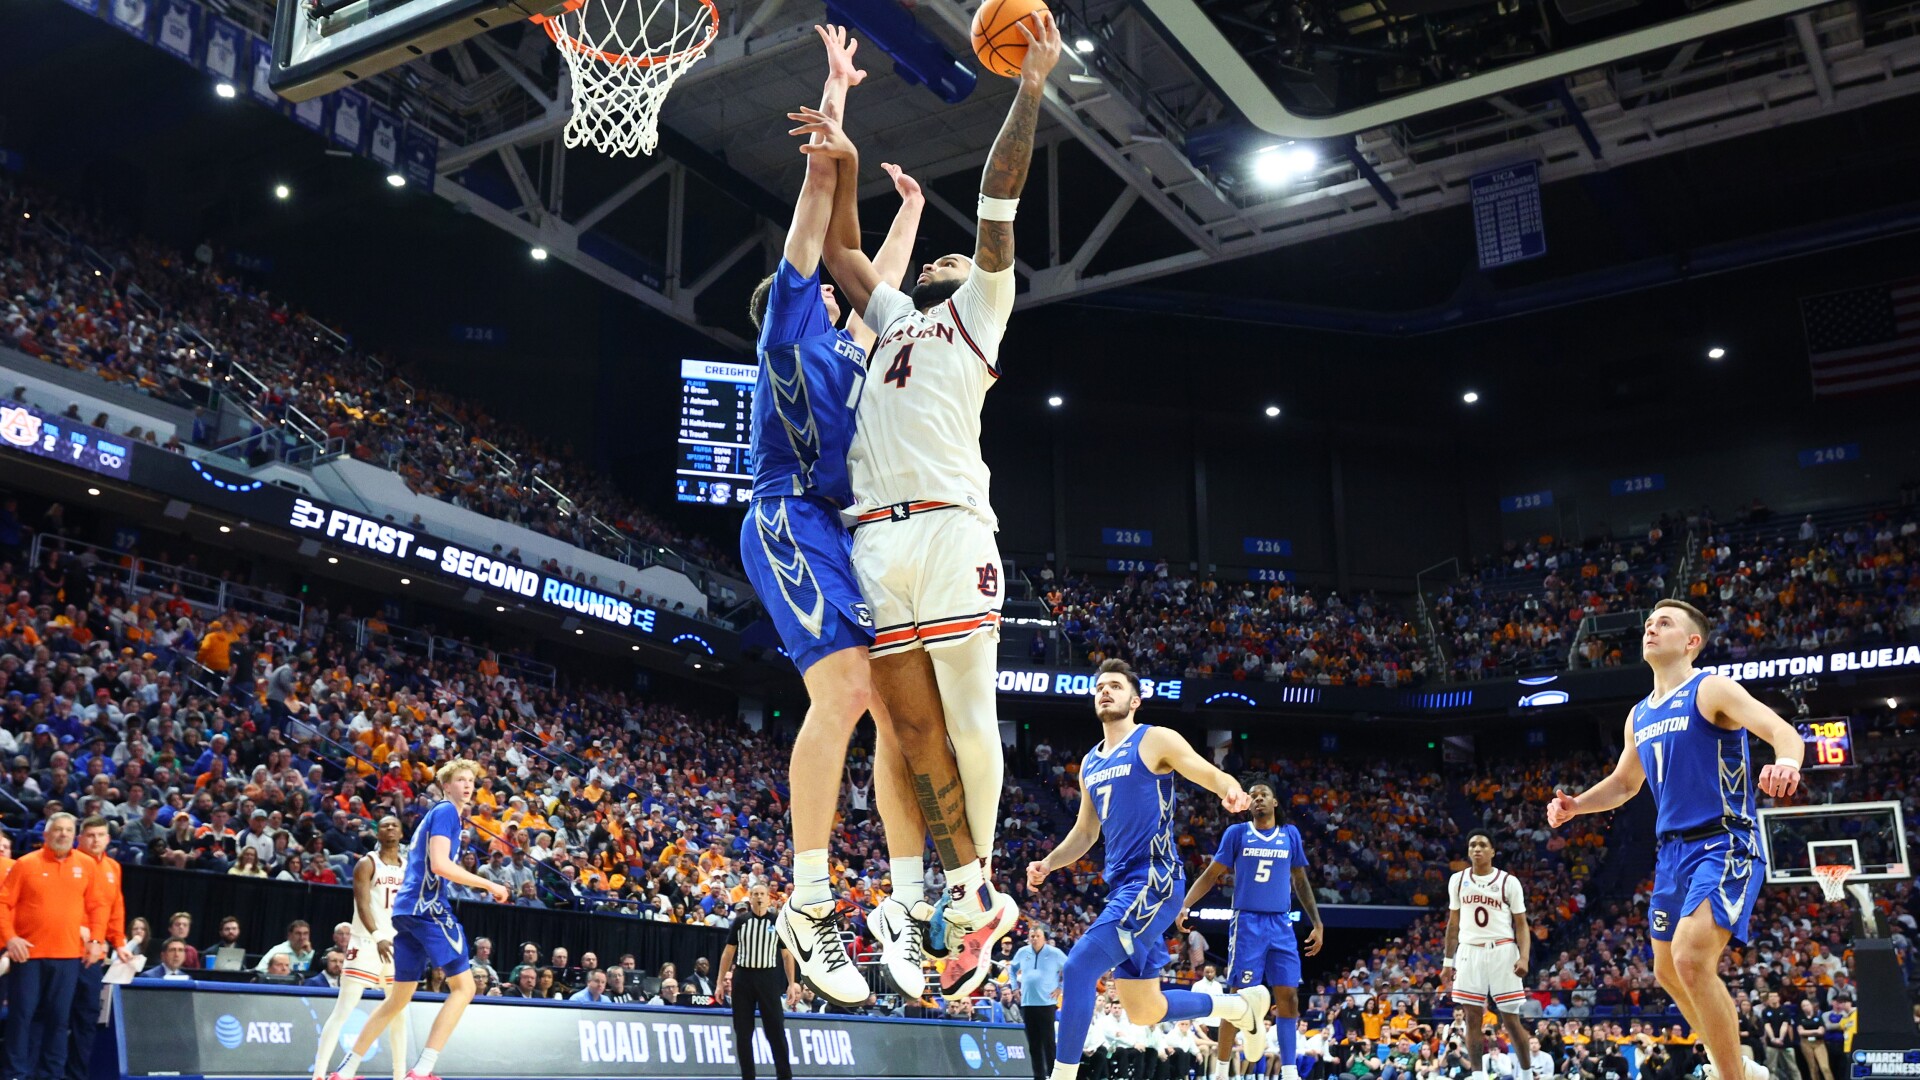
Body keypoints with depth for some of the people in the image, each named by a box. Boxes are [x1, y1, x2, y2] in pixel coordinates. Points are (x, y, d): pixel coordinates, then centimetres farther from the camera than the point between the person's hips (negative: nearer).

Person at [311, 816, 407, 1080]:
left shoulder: (409, 866, 13)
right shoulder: (367, 863, -5)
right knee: (343, 1010, -10)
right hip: (367, 942, -6)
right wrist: (377, 937, -30)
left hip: (398, 944, 6)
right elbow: (362, 905, -16)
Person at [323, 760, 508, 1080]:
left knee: (398, 998, 16)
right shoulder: (446, 811, -5)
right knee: (463, 986, -9)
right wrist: (490, 886, -14)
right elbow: (440, 864, -17)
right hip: (427, 905, -10)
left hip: (406, 909, 10)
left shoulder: (434, 814, 24)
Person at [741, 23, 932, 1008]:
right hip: (794, 522, -8)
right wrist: (835, 91, 5)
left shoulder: (842, 348, 30)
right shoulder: (787, 325, 10)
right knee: (846, 687, -24)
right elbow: (814, 209, 6)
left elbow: (880, 281, 46)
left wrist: (911, 211, 52)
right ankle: (809, 901, -22)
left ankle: (904, 902, 0)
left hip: (852, 535, 8)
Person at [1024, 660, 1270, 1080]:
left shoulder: (1156, 740, -1)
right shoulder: (1090, 764, 19)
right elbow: (1085, 831, 26)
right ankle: (1244, 1004, 33)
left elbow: (1215, 776, -7)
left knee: (1079, 967, -20)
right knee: (1144, 1012, 13)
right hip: (1121, 886, 8)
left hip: (1153, 880, -8)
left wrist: (1232, 792, -30)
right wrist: (1048, 864, 10)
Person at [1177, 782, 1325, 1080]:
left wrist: (1317, 924, 12)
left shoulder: (1290, 835, 10)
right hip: (1247, 922, -3)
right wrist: (1184, 905, -11)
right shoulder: (1237, 832, 1)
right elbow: (1211, 874, 1)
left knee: (1288, 996, -1)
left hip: (1281, 924, 3)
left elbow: (1301, 882, 17)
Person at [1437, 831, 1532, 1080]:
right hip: (1469, 952, 3)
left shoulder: (1509, 882, -1)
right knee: (1472, 1018, 2)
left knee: (1511, 1020, 0)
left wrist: (1524, 957, -15)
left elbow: (1521, 924, 0)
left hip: (1502, 951, -3)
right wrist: (1448, 961, 12)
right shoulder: (1457, 880, 8)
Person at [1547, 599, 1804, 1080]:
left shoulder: (1712, 689, -7)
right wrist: (1575, 805, 9)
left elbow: (1783, 731, -19)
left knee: (1692, 959, -24)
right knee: (1669, 972, 14)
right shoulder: (1639, 715, 15)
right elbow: (1623, 783, 26)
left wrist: (1787, 761, -42)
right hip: (1673, 850, 8)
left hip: (1725, 845, -8)